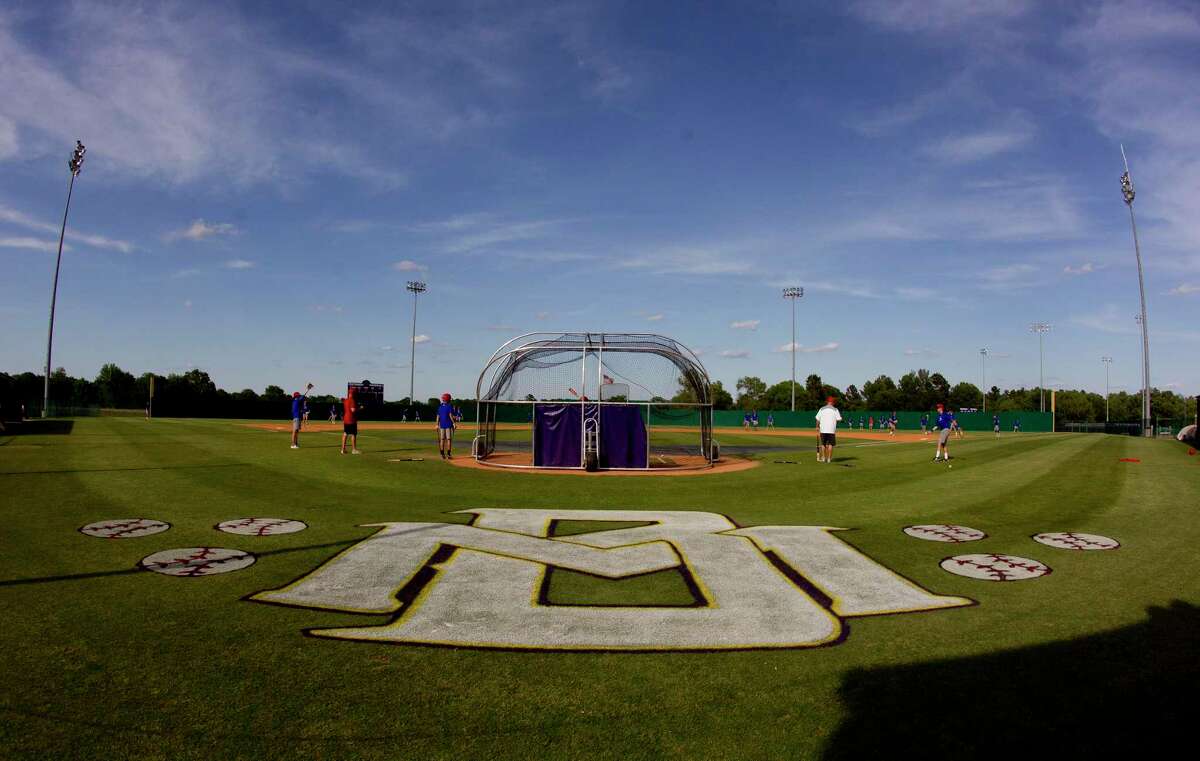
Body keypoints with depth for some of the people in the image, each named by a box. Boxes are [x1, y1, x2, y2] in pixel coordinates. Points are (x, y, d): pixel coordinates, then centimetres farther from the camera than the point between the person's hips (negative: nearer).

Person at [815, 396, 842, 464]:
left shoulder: (822, 409, 5)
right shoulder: (835, 410, 0)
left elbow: (817, 419, 5)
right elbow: (839, 419, -5)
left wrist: (817, 426, 17)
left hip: (823, 430, 2)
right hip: (831, 430, -2)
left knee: (823, 444, 11)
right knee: (830, 444, 4)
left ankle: (823, 458, 11)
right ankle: (829, 458, 3)